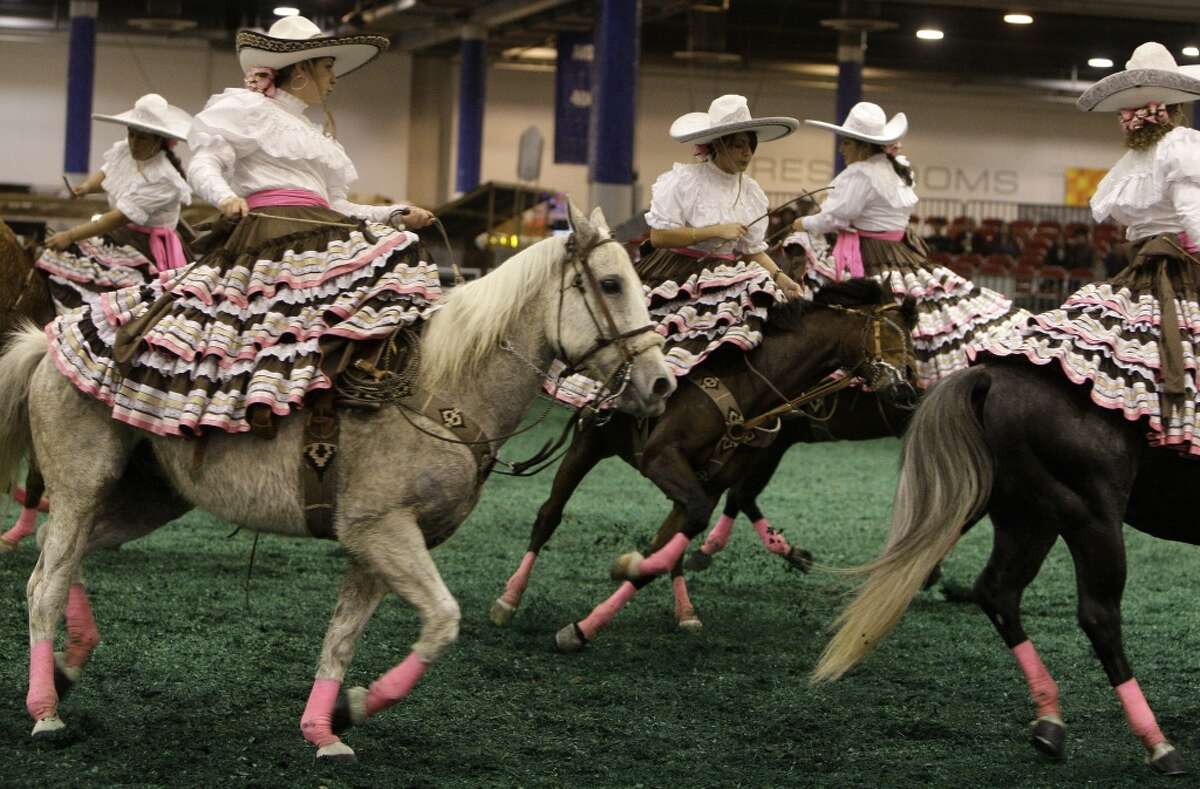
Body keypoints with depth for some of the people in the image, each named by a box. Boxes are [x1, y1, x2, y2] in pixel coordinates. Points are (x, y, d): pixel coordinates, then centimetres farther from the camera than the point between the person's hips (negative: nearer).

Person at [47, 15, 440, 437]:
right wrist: (225, 197, -27)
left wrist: (396, 215, 19)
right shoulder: (248, 108, 5)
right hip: (268, 235, -8)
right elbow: (204, 163, -5)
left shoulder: (310, 131, 30)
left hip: (319, 241, 8)